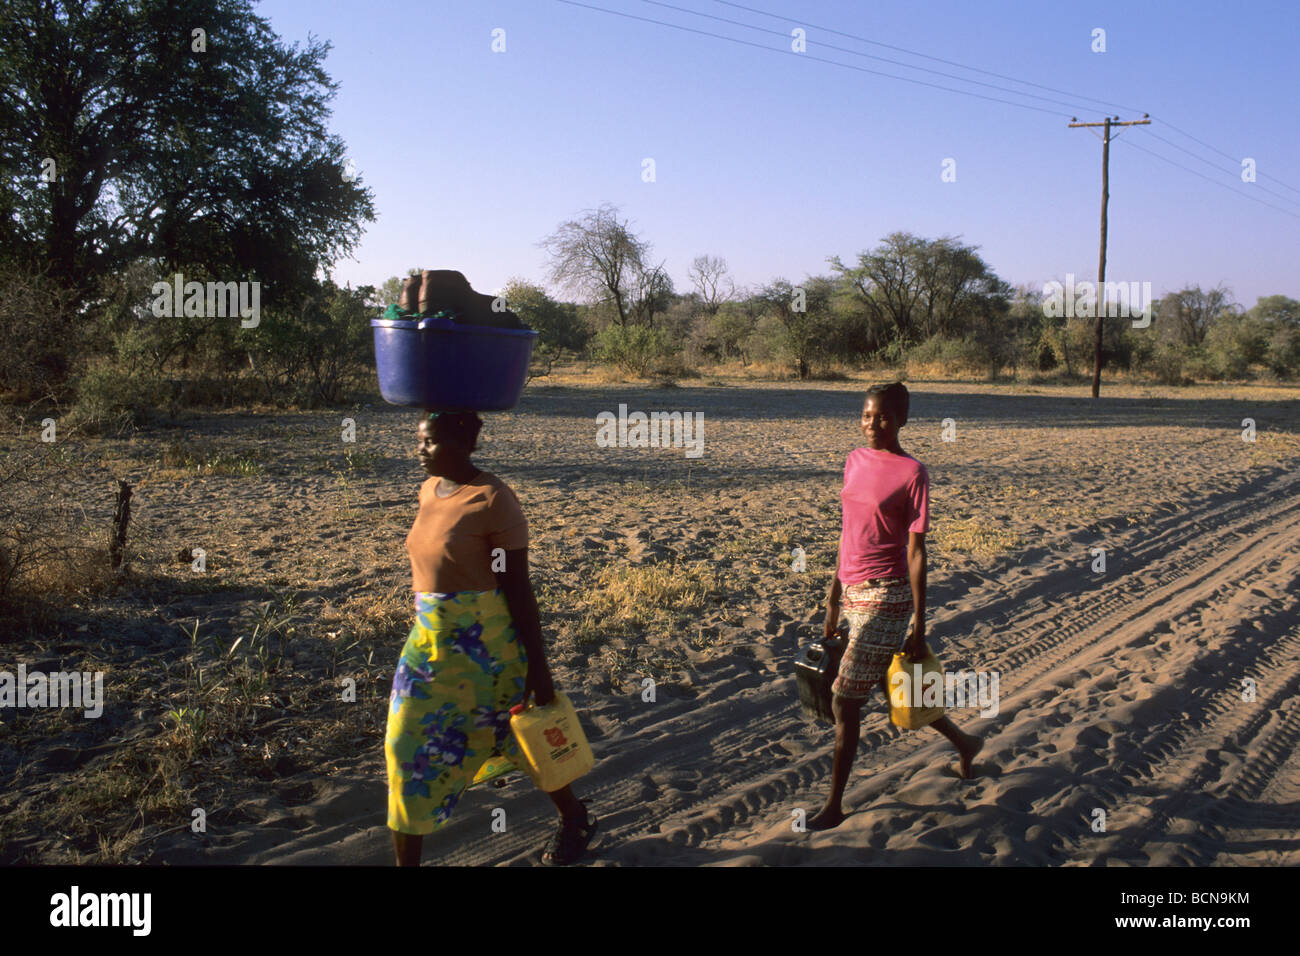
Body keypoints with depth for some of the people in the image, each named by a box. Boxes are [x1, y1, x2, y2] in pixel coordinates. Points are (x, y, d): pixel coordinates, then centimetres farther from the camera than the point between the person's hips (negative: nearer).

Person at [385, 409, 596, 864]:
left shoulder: (494, 500, -18)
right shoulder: (430, 491, 5)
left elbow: (518, 586, -17)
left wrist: (538, 665, -14)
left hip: (486, 639, -7)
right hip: (432, 639, 7)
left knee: (517, 735, 12)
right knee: (409, 746, 6)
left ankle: (575, 819, 39)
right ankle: (406, 861, 20)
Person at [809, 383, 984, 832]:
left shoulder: (911, 472, -11)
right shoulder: (855, 460, 9)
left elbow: (916, 551, -10)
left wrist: (918, 625, -10)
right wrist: (833, 598, 17)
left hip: (885, 597, -7)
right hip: (853, 592, 7)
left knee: (844, 699, -3)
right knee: (893, 690, 19)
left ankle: (834, 807, 12)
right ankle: (964, 742, 44)